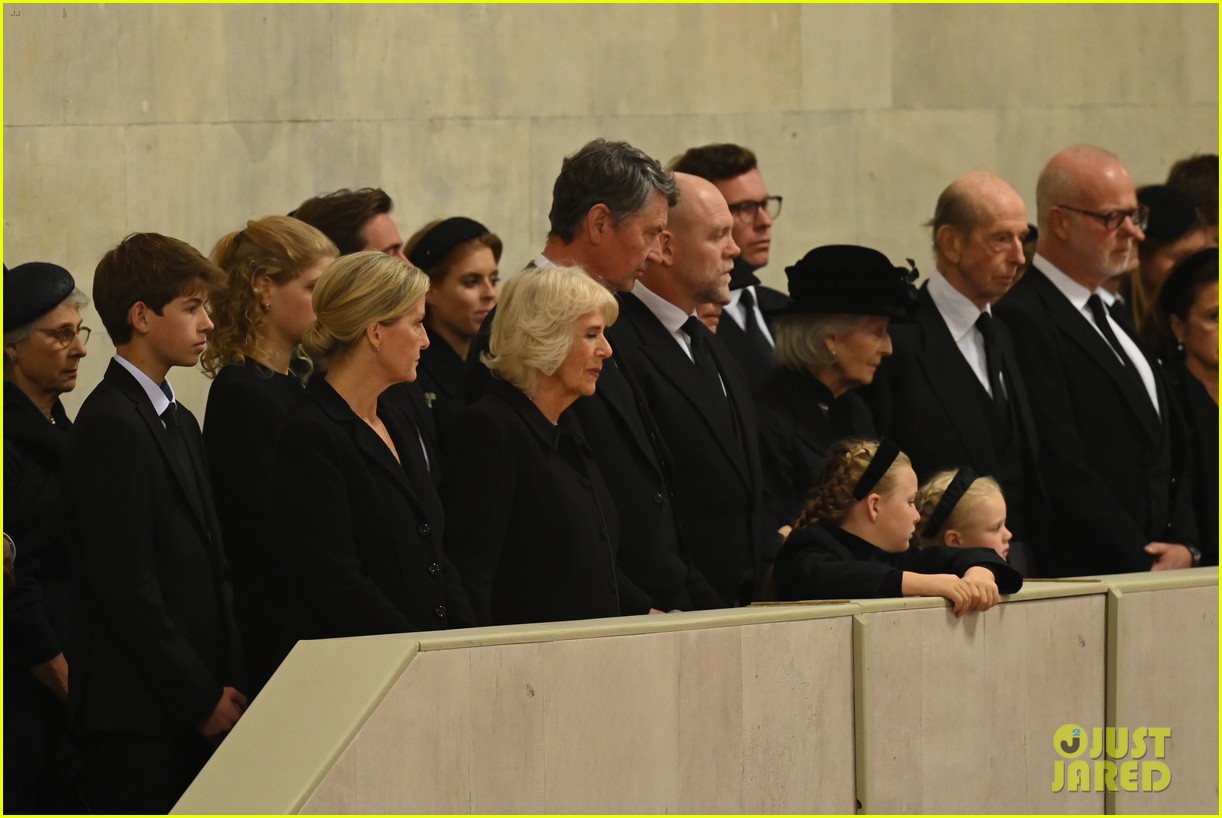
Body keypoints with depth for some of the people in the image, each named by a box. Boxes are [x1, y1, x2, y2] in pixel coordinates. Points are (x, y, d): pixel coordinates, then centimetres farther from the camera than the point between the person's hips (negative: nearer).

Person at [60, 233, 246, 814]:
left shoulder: (177, 421, 18)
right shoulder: (112, 427, -12)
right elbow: (124, 586, -16)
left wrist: (225, 684, 9)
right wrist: (202, 696, -12)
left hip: (190, 707, 9)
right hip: (135, 712, -9)